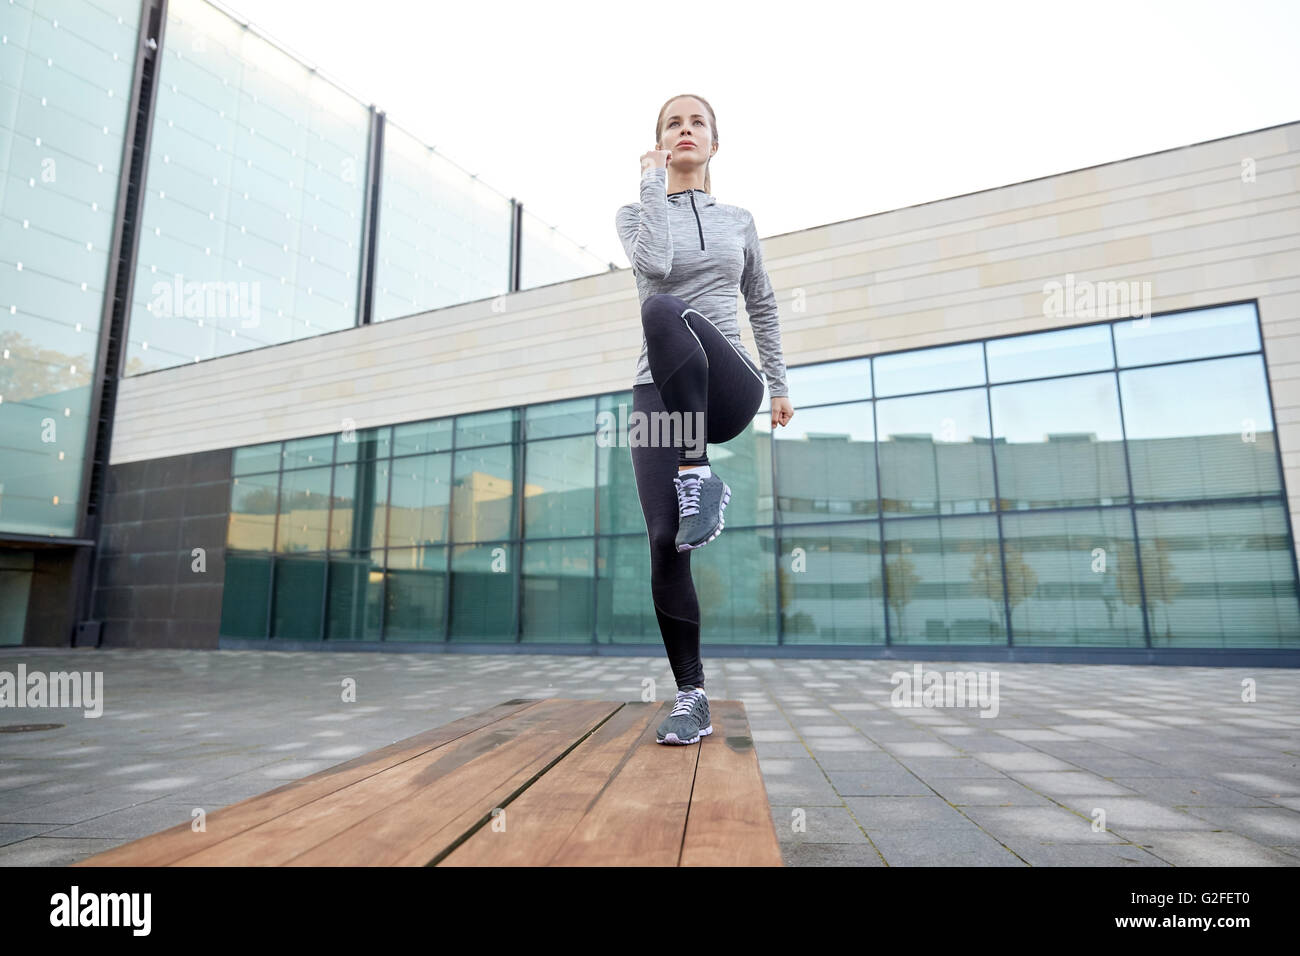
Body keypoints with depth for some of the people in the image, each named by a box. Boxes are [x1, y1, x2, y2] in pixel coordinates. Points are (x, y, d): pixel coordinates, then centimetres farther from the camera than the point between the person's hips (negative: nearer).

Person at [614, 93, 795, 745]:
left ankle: (699, 474, -28)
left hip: (726, 388, 0)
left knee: (666, 313, -34)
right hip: (659, 393, 1)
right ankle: (692, 697, 2)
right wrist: (654, 181, 0)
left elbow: (762, 306, 26)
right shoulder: (637, 211, 13)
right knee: (664, 542, -12)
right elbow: (656, 264, -11)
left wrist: (779, 385, 23)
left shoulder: (738, 221, 18)